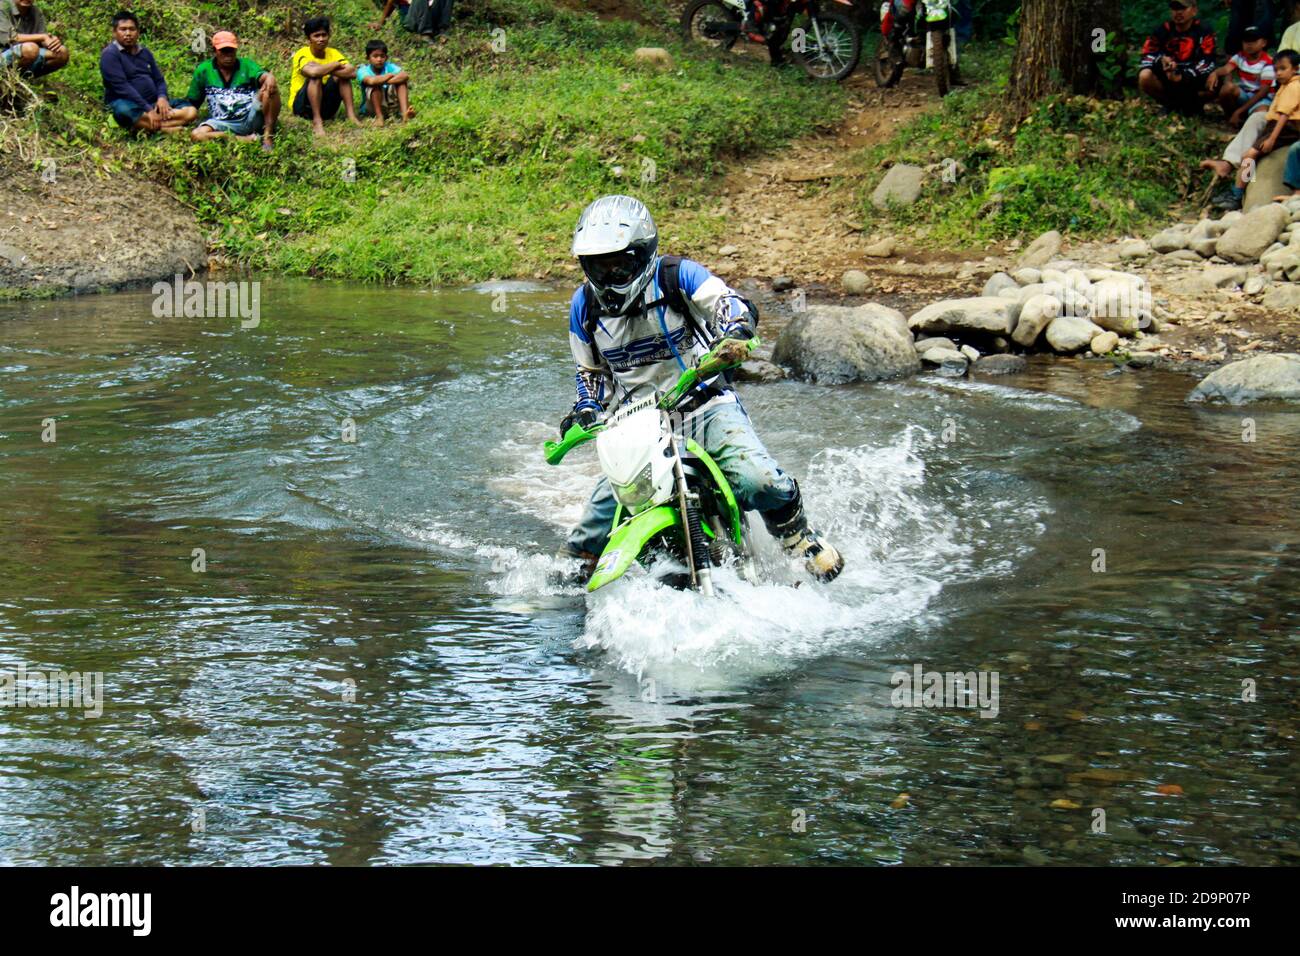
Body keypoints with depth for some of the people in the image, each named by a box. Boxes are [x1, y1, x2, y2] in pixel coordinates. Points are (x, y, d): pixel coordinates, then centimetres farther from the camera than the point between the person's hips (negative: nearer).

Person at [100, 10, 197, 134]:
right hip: (127, 105, -7)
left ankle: (147, 127, -28)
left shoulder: (144, 52, 16)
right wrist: (148, 109, -24)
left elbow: (159, 80, 16)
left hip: (153, 103, 7)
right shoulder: (110, 54, -7)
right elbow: (121, 86, -17)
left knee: (191, 111, -11)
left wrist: (162, 97, -9)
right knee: (126, 112, -43)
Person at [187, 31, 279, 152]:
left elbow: (260, 75, -16)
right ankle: (246, 139, -28)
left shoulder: (246, 65, 7)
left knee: (269, 88, -26)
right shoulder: (203, 70, 10)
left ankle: (268, 136, -24)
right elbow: (192, 101, 16)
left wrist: (269, 77, -39)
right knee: (196, 135, -30)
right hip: (222, 123, 1)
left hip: (250, 118, -1)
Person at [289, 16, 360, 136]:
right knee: (316, 76, -29)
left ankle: (351, 115, -20)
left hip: (325, 106, 4)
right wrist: (336, 65, -23)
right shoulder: (302, 54, -15)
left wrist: (326, 70, -25)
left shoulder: (333, 53, -1)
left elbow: (353, 73, -18)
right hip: (302, 105, -4)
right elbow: (313, 72, -38)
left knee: (342, 74, -13)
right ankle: (317, 121, -32)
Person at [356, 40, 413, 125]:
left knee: (402, 80, -14)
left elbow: (405, 75, -23)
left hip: (391, 105, 3)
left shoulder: (389, 67, -4)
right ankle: (379, 116, -27)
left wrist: (385, 81, -32)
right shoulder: (363, 71, -12)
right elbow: (371, 80, -36)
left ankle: (404, 112, -31)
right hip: (371, 107, -3)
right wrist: (389, 75, -20)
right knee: (375, 85, -27)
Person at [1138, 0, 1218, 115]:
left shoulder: (1204, 32, -6)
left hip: (1194, 81, -2)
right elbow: (1147, 55, -5)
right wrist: (1161, 60, -29)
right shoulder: (1163, 30, 1)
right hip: (1167, 78, 2)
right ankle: (1170, 104, 2)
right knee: (1145, 76, -27)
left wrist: (1183, 77, -31)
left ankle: (1193, 104, 4)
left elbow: (1207, 62, -17)